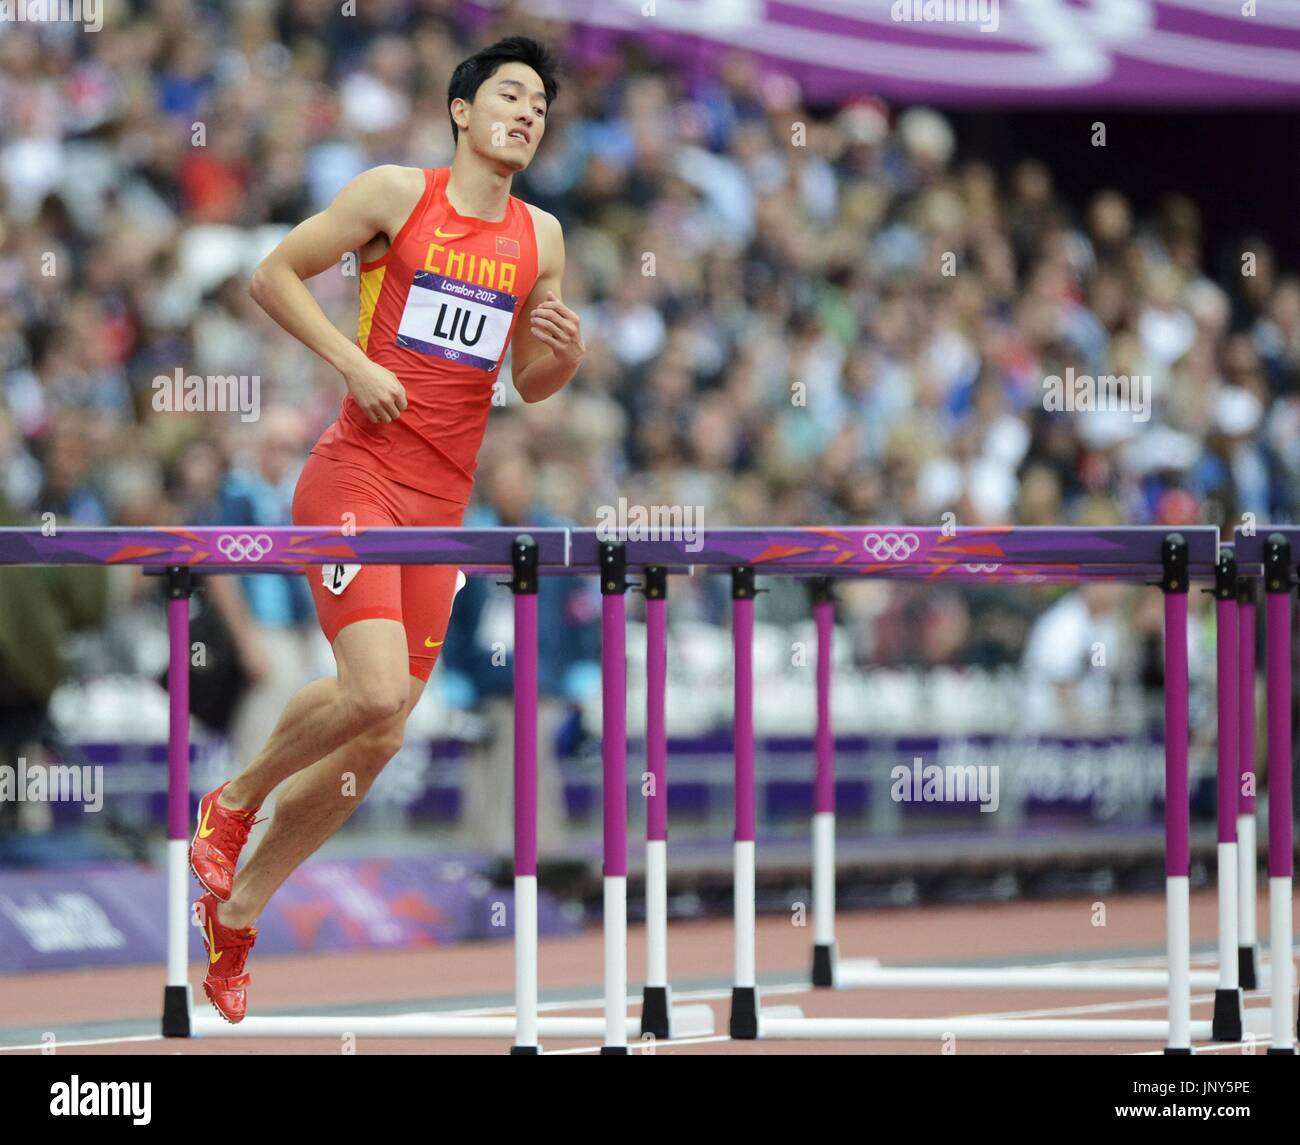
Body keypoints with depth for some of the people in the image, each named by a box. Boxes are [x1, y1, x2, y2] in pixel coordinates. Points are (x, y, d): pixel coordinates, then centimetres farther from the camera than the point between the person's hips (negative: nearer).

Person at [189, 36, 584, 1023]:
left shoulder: (541, 237, 12)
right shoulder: (397, 195, -2)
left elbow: (529, 385, 19)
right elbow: (273, 275, 1)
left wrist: (564, 352, -3)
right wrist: (353, 361, -10)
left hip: (443, 500, 6)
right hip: (355, 476, -6)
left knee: (377, 739, 4)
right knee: (377, 693, -24)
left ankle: (236, 912, 21)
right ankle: (235, 801, 5)